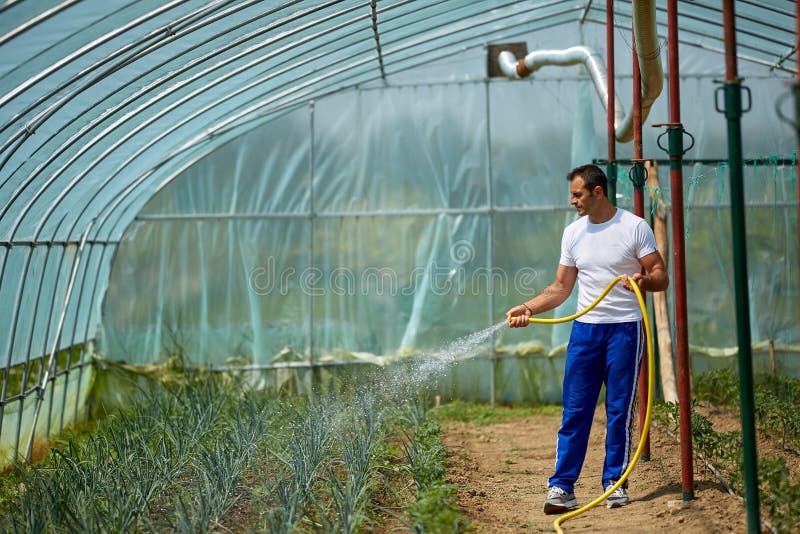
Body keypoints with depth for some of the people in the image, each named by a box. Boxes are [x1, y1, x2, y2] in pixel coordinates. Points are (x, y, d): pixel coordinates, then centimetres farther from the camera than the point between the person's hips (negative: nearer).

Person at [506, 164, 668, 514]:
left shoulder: (634, 227, -4)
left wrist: (644, 280, -27)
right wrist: (527, 308, -1)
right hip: (585, 328, 4)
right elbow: (560, 288, 12)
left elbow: (662, 277, -5)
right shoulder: (573, 233, 9)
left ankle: (614, 483, 14)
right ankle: (562, 487, 0)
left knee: (619, 410, 3)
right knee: (574, 410, 0)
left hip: (625, 329, -3)